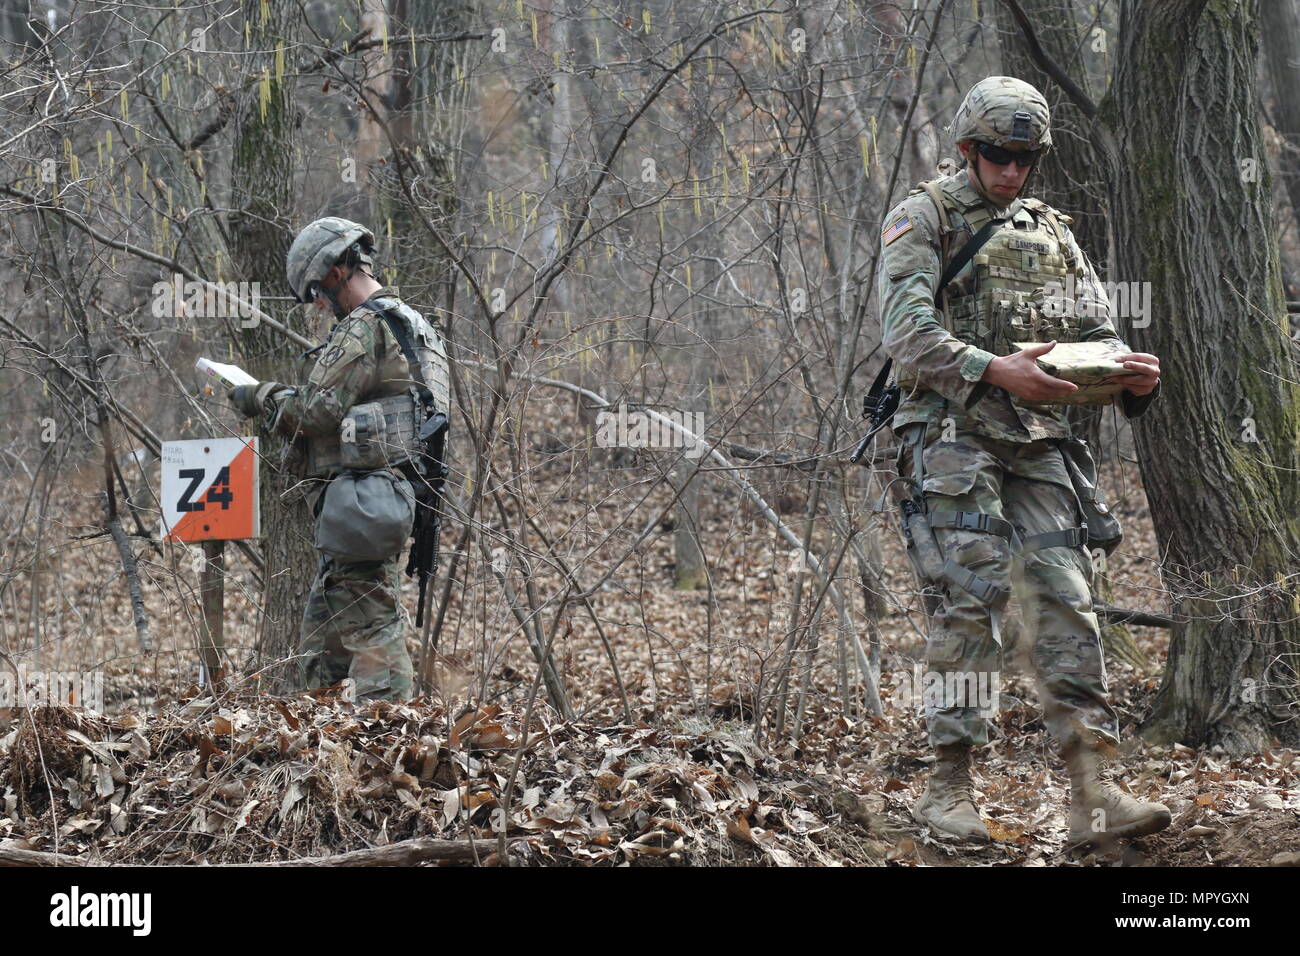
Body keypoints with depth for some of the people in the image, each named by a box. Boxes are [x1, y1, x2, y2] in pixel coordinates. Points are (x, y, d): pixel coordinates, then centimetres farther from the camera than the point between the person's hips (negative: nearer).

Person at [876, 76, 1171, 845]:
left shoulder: (1051, 233, 19)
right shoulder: (923, 219, 1)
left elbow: (1097, 333, 16)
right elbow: (907, 334, -11)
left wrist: (1135, 376, -8)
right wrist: (994, 369, -27)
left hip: (1036, 438, 5)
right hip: (953, 430, -5)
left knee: (1067, 595, -3)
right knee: (975, 591, -14)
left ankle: (1093, 794, -5)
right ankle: (950, 785, -8)